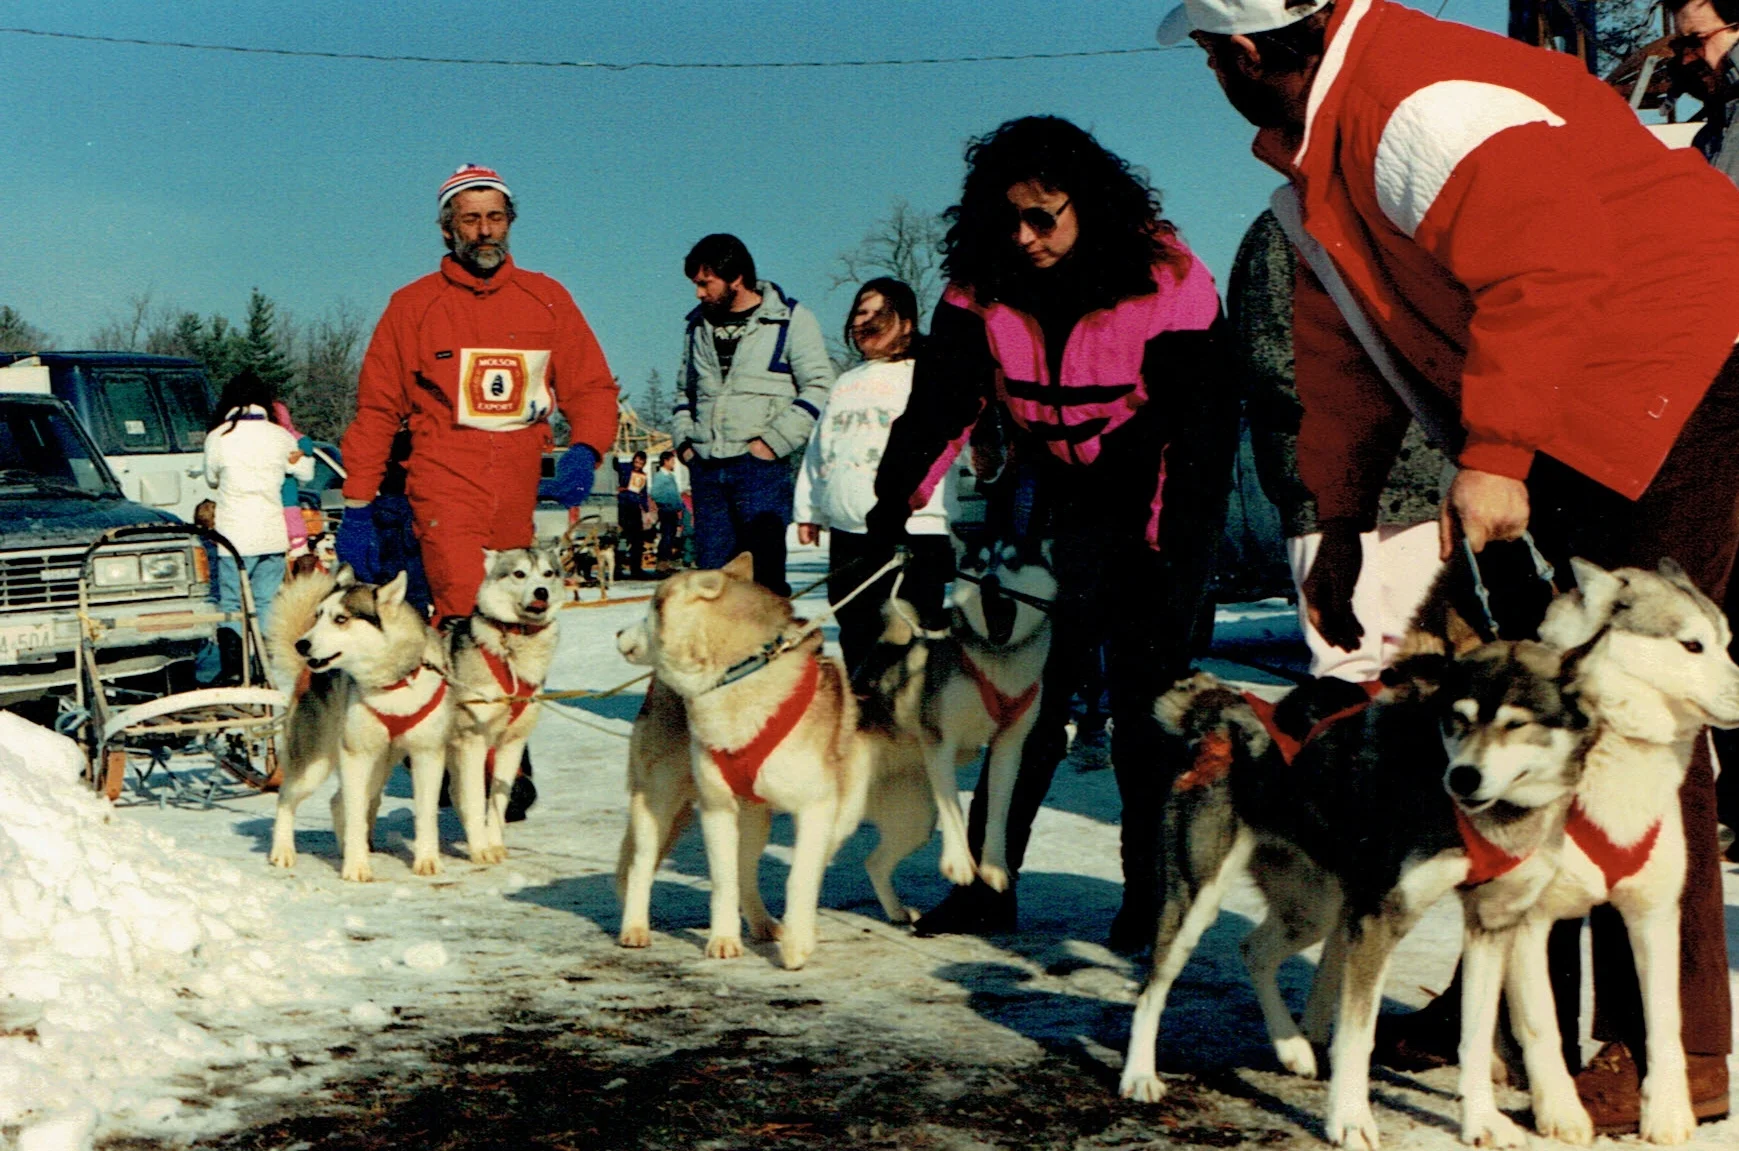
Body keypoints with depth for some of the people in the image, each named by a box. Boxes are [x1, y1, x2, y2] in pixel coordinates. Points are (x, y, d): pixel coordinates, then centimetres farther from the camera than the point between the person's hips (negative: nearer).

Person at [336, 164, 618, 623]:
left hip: (519, 494, 2)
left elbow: (591, 387, 13)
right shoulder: (412, 305, 8)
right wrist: (357, 506, 3)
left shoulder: (547, 298, 13)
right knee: (463, 612, -20)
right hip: (445, 485, -2)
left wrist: (585, 450, -8)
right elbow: (377, 409, 8)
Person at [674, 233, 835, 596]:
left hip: (761, 467, -5)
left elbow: (819, 387, -6)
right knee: (711, 570, 5)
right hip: (705, 469, 6)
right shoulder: (699, 325, 18)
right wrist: (684, 439, 12)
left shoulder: (789, 319, 0)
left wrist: (773, 442, -12)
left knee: (763, 571, -10)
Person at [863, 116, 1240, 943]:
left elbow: (1200, 421, -18)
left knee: (1146, 691, -6)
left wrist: (1175, 543, -23)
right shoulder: (983, 291, -6)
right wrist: (896, 497, -18)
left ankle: (1149, 890, 4)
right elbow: (940, 402, -6)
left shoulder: (1165, 282, -18)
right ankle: (988, 884, 3)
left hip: (1155, 503, -3)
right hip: (1051, 495, 4)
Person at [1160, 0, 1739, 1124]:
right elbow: (1350, 346, 19)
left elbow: (1543, 261, -33)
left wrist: (1494, 457, -35)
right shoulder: (1327, 146, 14)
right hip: (1567, 424, 11)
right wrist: (1341, 517, 18)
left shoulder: (1420, 102, -20)